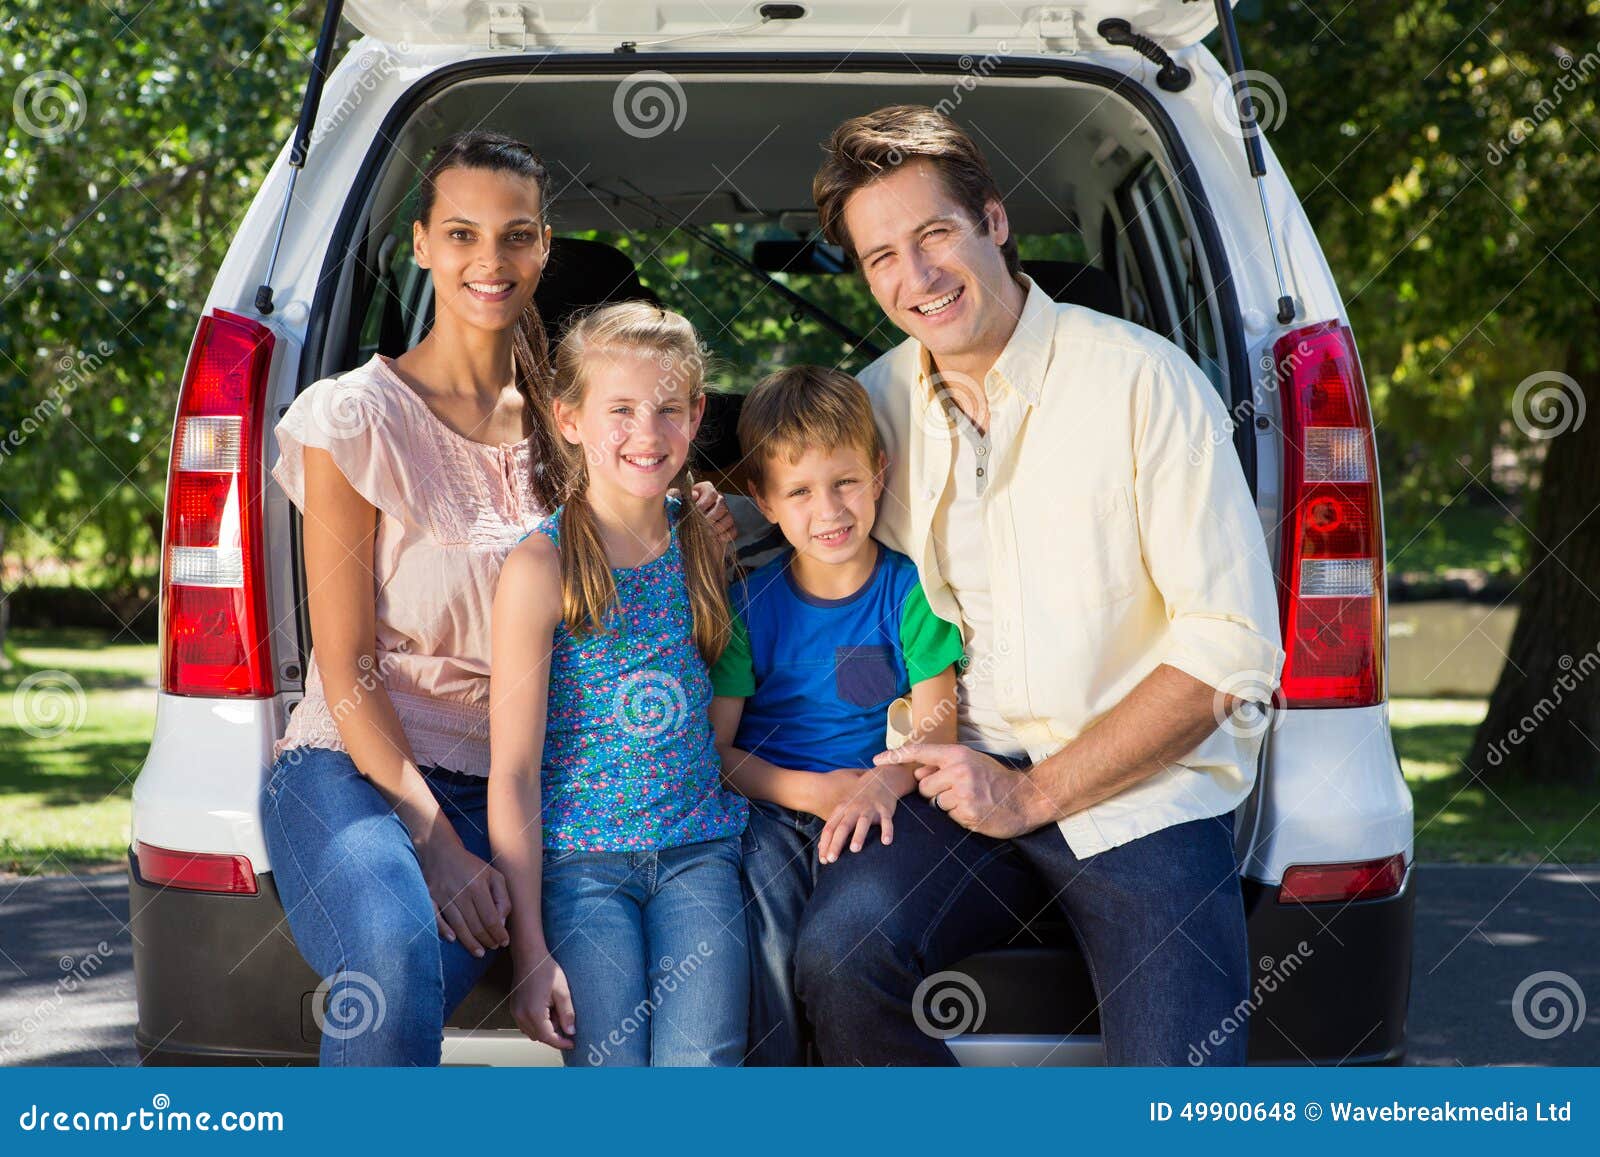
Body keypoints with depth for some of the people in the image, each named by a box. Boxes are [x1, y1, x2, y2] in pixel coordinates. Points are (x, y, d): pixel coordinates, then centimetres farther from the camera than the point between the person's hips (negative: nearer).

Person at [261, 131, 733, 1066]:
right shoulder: (356, 418, -3)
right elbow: (347, 670, -7)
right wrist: (435, 842, -17)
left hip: (506, 781, 5)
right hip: (354, 768, -4)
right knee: (397, 953, -37)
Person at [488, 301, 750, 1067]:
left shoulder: (707, 543, 7)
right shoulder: (542, 566, -8)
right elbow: (513, 773, -8)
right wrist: (530, 945, -10)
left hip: (696, 846, 3)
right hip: (578, 856, -3)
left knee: (702, 1060, -15)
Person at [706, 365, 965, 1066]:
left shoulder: (910, 591, 2)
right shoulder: (750, 602, 3)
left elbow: (935, 730, -3)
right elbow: (712, 748, 0)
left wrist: (881, 784, -25)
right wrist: (813, 791, -16)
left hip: (870, 804, 0)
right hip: (768, 803, 1)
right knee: (764, 876, -30)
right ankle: (771, 1068, -17)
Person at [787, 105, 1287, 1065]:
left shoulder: (1144, 382, -7)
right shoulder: (877, 404, 7)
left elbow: (1234, 646, -10)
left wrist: (1036, 791, -13)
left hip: (1140, 792, -3)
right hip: (966, 773, 4)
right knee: (839, 951, -26)